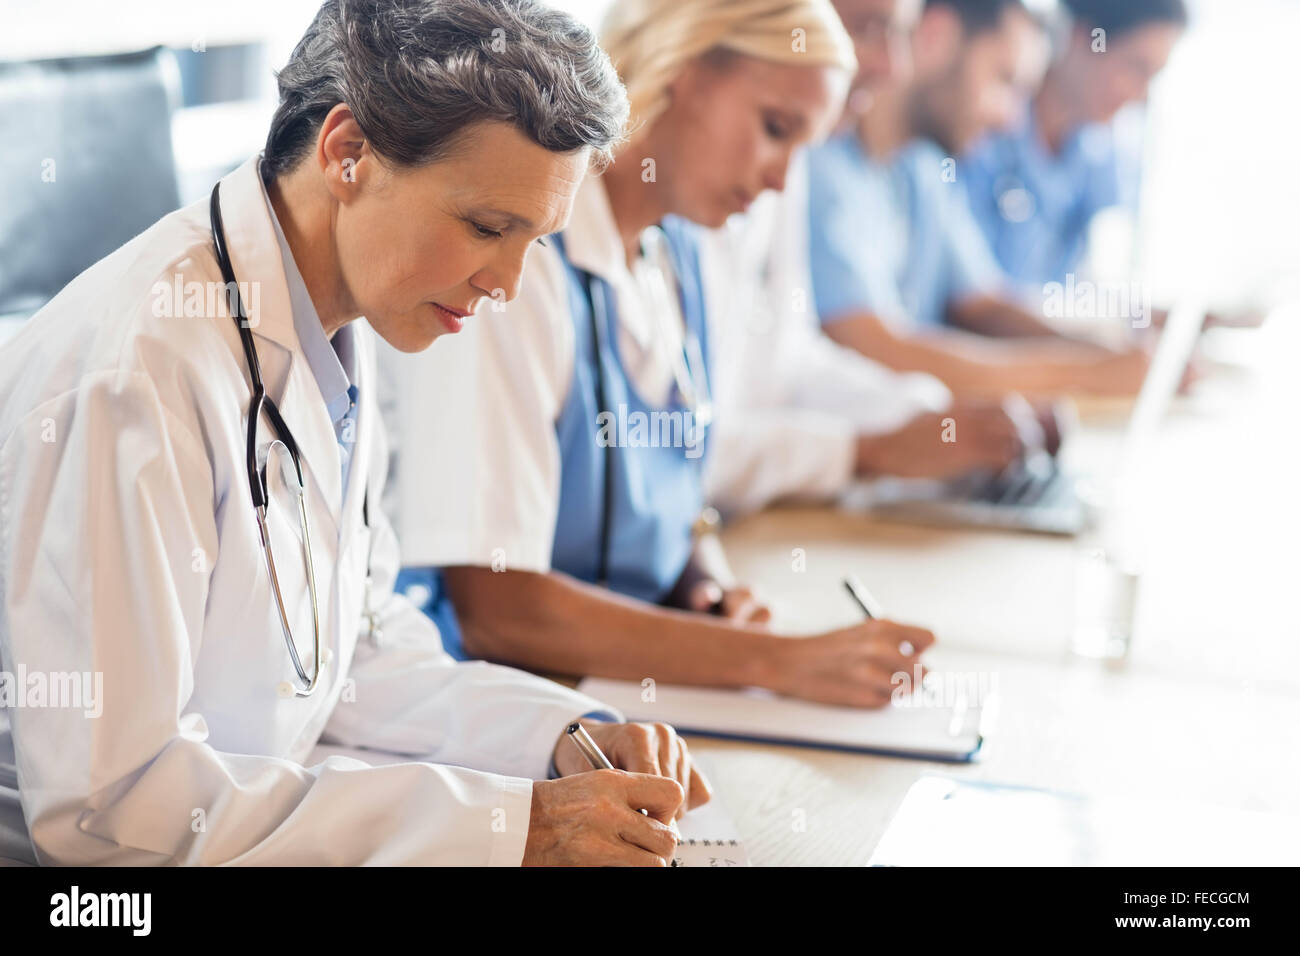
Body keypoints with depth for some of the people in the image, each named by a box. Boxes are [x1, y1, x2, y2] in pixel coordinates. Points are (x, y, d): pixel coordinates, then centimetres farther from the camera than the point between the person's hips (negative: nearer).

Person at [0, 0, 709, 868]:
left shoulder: (337, 339, 3)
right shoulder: (138, 369, -23)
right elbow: (107, 807, -25)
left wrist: (564, 735, -6)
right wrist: (510, 822, -26)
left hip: (244, 813, 7)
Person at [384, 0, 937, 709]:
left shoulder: (675, 252, 8)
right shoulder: (511, 255, -19)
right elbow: (493, 606, -24)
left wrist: (707, 578, -4)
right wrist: (778, 660, -26)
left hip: (638, 682, 7)